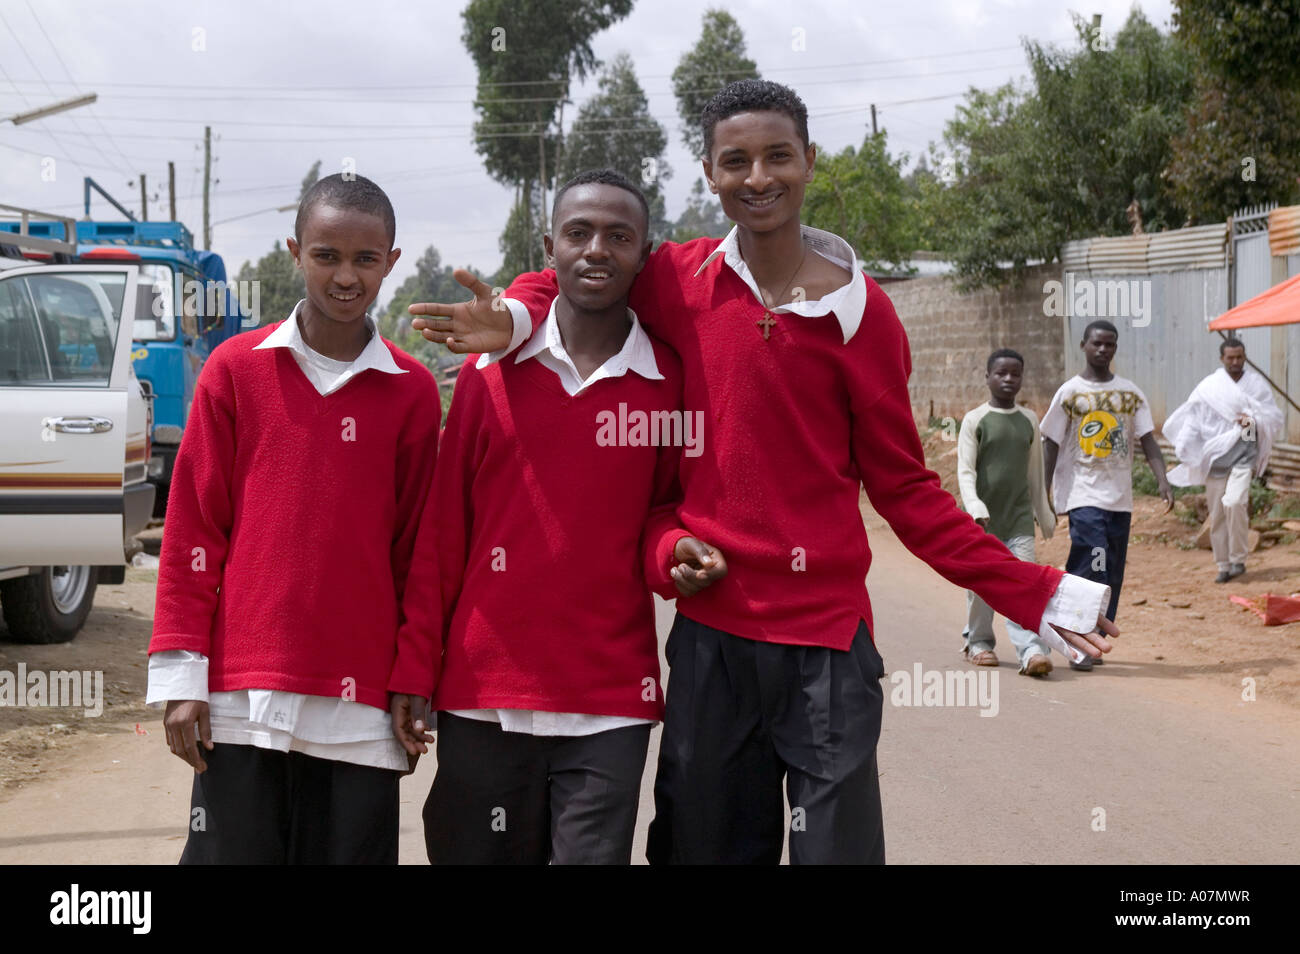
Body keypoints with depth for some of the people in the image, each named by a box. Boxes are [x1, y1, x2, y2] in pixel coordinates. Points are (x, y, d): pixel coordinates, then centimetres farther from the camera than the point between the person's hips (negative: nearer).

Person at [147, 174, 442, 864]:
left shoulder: (413, 391, 5)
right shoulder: (237, 368, 4)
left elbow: (419, 549, 7)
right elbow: (191, 528, 4)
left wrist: (412, 682, 2)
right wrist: (180, 675, -1)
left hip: (361, 703, 1)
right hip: (240, 697, 0)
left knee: (354, 849, 4)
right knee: (233, 849, 3)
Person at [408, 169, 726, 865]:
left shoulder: (670, 381, 2)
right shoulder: (489, 371, 4)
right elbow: (442, 529, 8)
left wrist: (675, 554, -9)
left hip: (610, 704, -1)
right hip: (484, 698, 1)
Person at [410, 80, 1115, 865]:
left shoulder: (858, 309, -2)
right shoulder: (683, 280, 1)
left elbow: (901, 485, 3)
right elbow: (572, 278, 18)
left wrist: (1032, 594, -4)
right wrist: (513, 320, -6)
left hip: (826, 637, -2)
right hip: (709, 631, 2)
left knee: (837, 844, 2)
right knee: (707, 846, 12)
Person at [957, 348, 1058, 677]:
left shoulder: (1029, 420, 9)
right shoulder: (975, 420, -3)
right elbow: (965, 470, -9)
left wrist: (1044, 513, 20)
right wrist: (975, 508, -24)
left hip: (1019, 517, 2)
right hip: (982, 518, -2)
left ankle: (1031, 650, -17)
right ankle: (978, 642, 26)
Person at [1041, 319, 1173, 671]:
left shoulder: (1131, 393, 9)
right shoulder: (1069, 393, 0)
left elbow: (1147, 440, 5)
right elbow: (1051, 445, 2)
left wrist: (1162, 480, -11)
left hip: (1120, 497, 4)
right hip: (1083, 496, -4)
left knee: (1111, 576, 6)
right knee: (1093, 567, -17)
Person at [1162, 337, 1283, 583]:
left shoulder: (1257, 385, 5)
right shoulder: (1208, 387, 5)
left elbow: (1274, 417, 8)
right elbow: (1191, 418, 6)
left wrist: (1254, 420, -12)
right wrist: (1184, 448, -6)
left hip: (1243, 454, -2)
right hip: (1215, 457, 2)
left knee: (1234, 502, -23)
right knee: (1217, 514, 4)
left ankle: (1238, 559, -7)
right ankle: (1224, 566, 18)